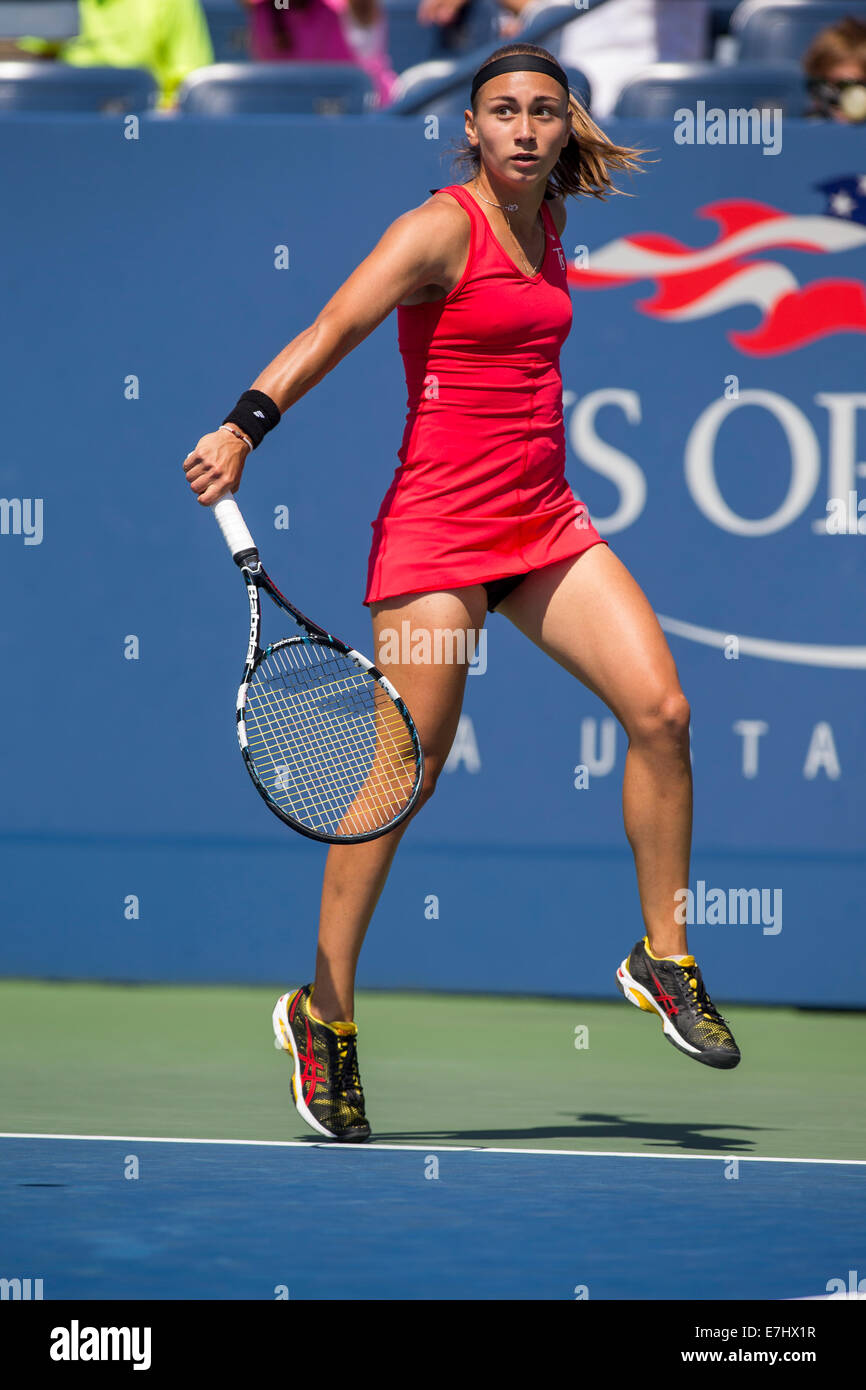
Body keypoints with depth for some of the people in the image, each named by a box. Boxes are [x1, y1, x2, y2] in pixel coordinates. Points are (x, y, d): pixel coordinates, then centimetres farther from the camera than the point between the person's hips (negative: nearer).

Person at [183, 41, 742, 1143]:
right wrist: (242, 429, -35)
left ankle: (664, 960, 7)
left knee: (661, 710, -7)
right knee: (404, 777, -4)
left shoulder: (547, 229, 11)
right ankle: (325, 1015, 9)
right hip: (438, 529, -7)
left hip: (545, 522, 7)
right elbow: (329, 333, -22)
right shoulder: (440, 229, -11)